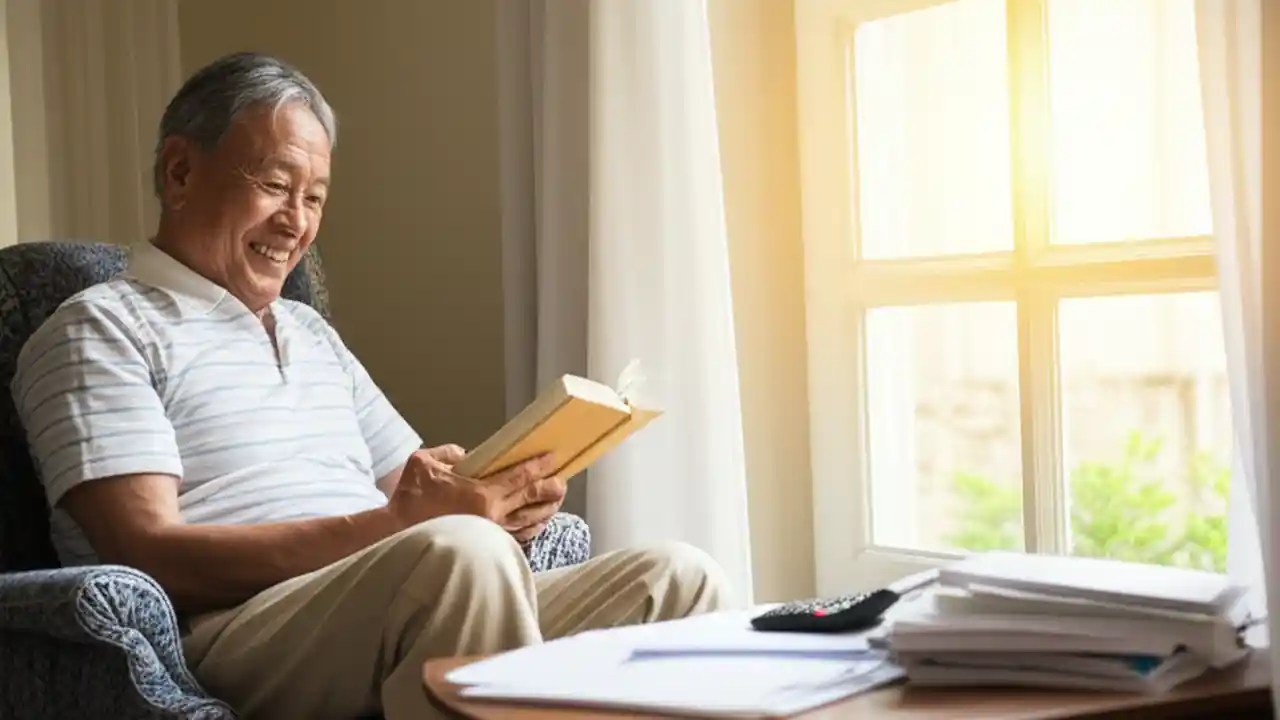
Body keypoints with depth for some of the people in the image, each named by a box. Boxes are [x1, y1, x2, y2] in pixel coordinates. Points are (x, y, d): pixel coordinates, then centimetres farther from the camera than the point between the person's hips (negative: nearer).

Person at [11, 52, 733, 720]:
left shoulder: (312, 332, 28)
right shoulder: (99, 330, 3)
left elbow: (422, 499, 23)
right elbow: (149, 555, -11)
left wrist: (502, 499, -2)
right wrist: (384, 528, -21)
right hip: (232, 643, -7)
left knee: (678, 576, -13)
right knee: (461, 550, -37)